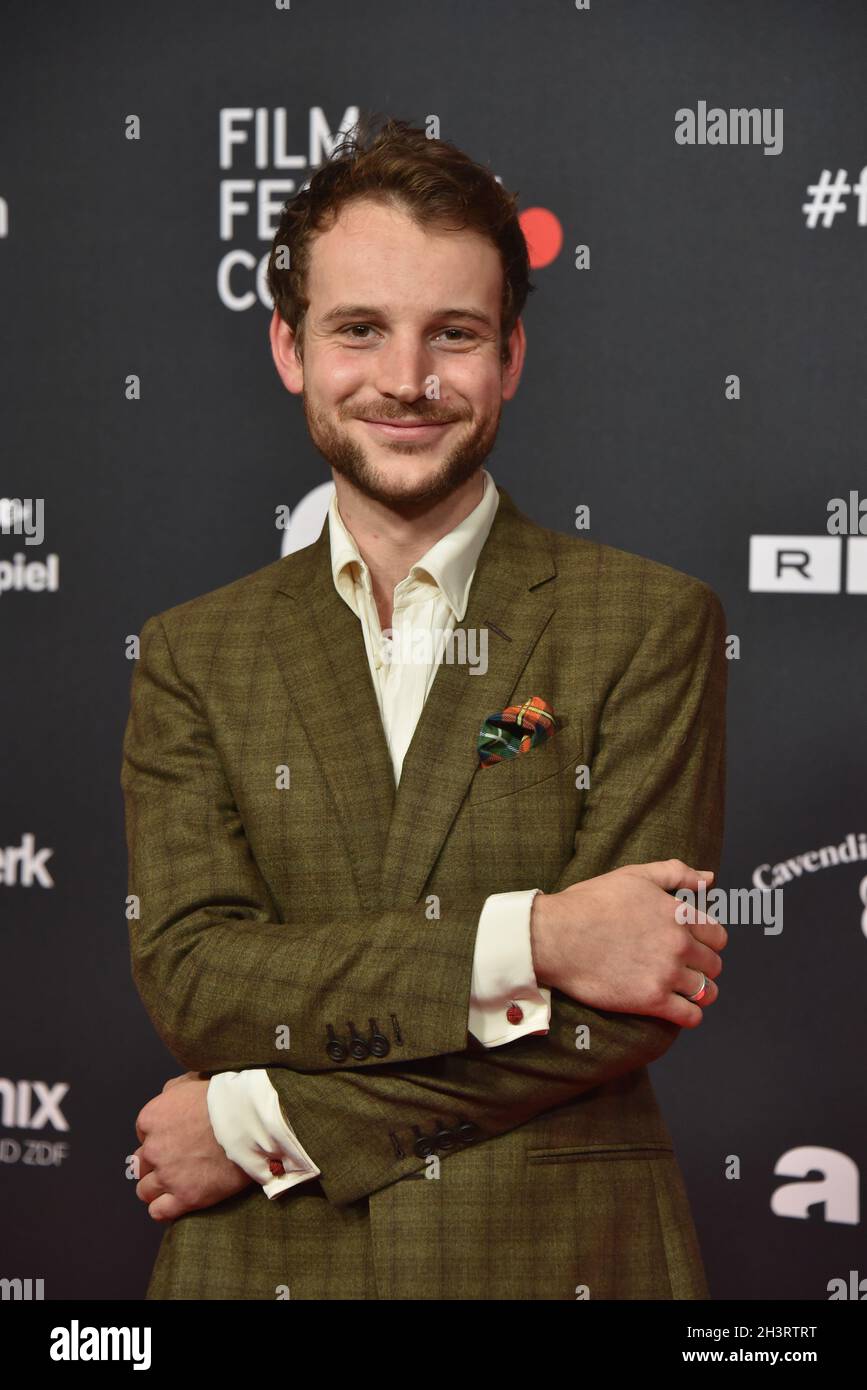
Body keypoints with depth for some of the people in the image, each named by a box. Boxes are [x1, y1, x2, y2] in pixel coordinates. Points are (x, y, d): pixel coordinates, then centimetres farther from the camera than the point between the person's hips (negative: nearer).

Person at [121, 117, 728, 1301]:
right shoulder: (196, 656, 5)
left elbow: (629, 1011, -11)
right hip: (267, 1267, 2)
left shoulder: (652, 624, -3)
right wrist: (524, 938, -18)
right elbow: (190, 979, -7)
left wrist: (262, 1125, -13)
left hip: (565, 1255, -2)